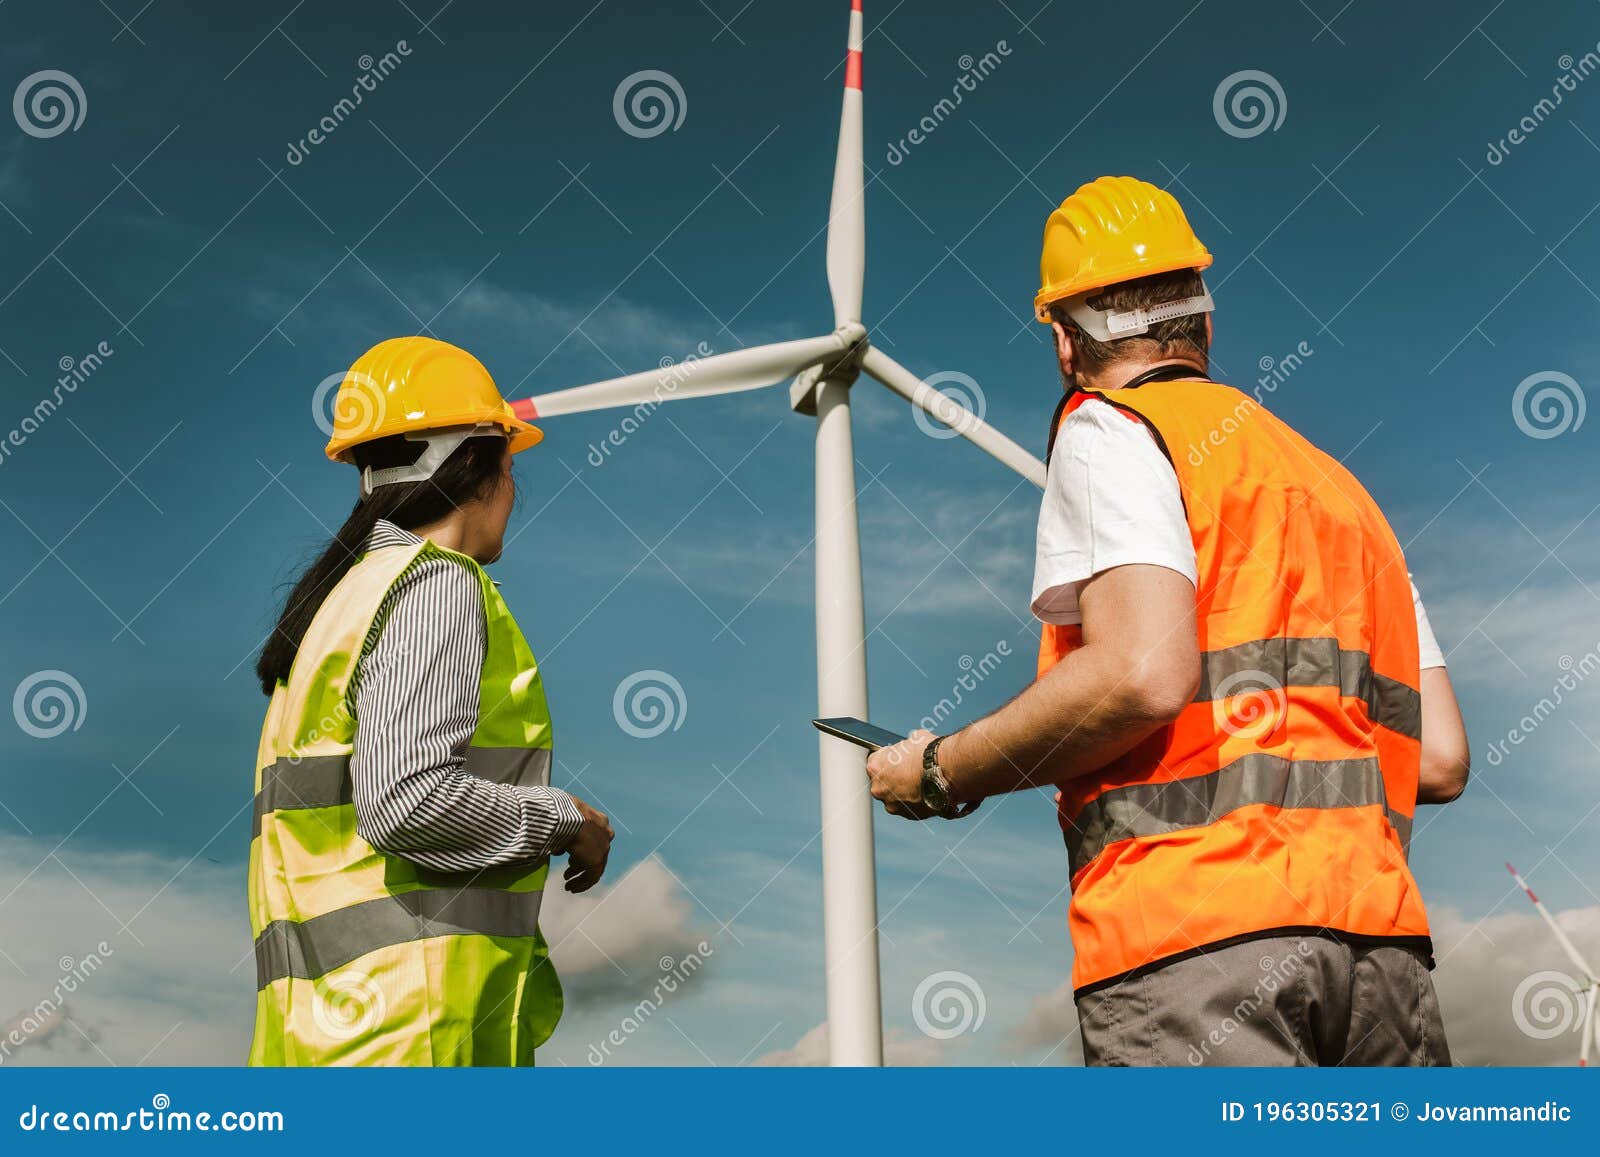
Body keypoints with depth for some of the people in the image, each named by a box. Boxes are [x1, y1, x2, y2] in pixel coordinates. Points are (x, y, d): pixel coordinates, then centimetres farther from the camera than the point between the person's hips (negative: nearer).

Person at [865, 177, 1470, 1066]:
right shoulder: (1344, 490, 26)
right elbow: (1442, 762, 19)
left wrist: (943, 774, -2)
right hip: (1384, 938, 7)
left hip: (1197, 931, -7)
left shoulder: (1109, 432, 4)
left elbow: (1143, 674, -15)